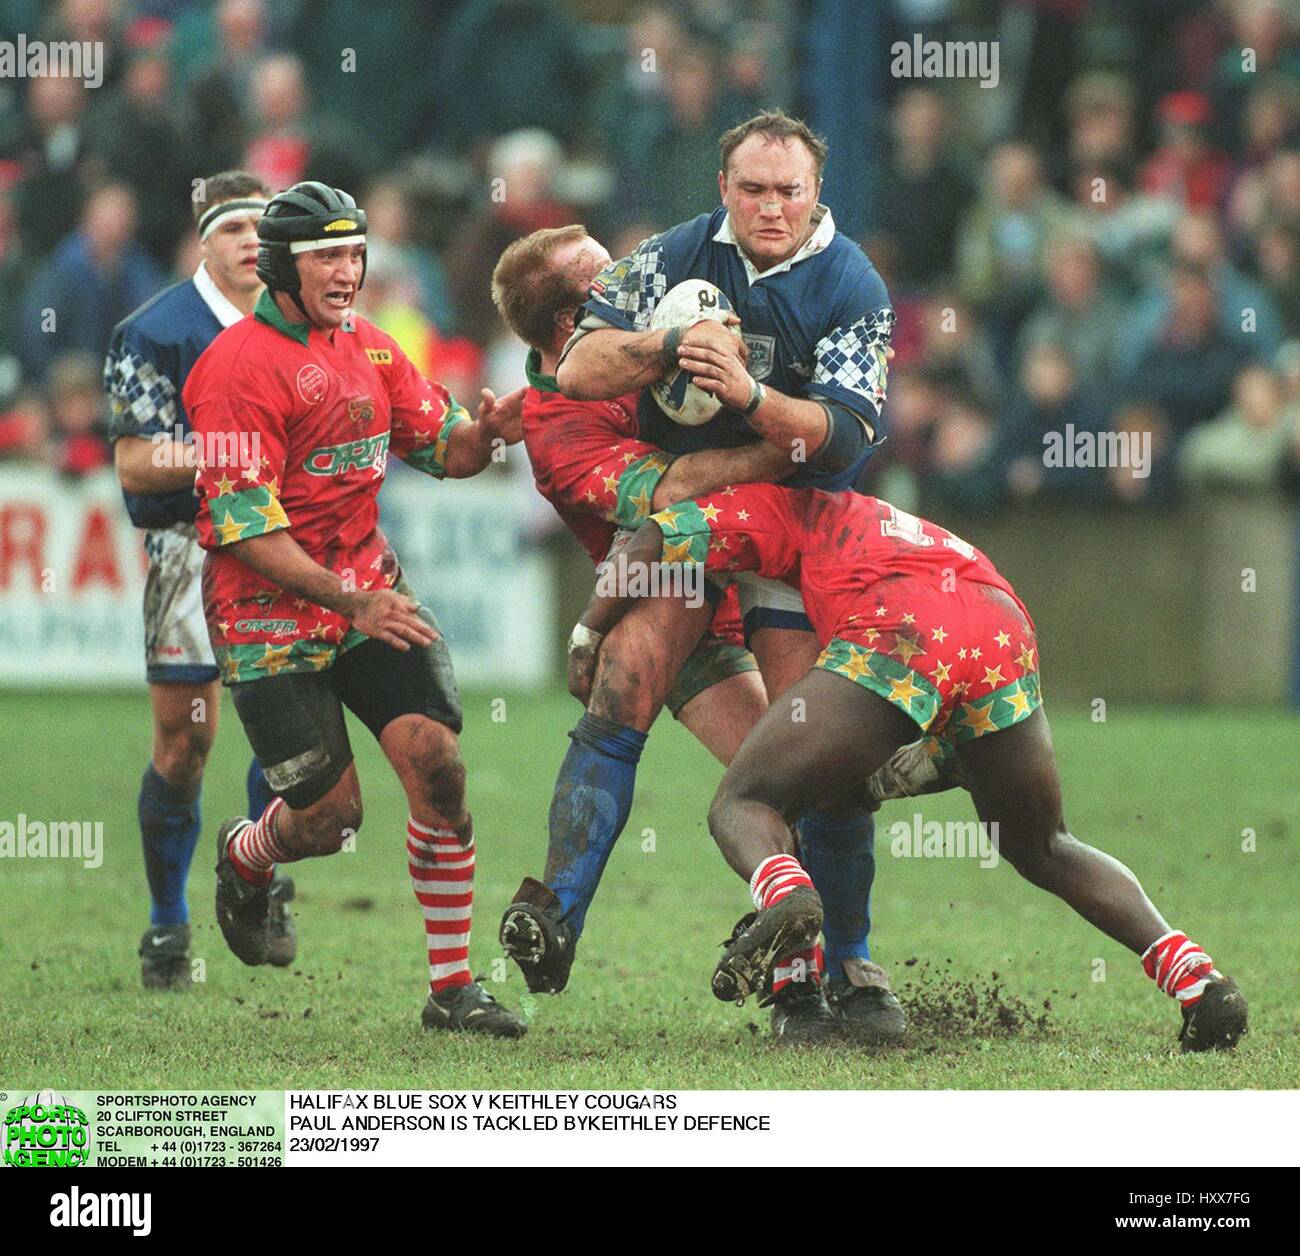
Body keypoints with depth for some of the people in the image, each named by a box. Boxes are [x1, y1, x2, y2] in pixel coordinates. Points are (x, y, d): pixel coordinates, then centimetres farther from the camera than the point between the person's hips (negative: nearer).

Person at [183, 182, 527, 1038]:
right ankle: (245, 858, 33)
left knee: (436, 759, -11)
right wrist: (348, 603, -27)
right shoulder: (239, 366, -15)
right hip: (271, 613, -6)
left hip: (371, 589, 6)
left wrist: (487, 432, -10)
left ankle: (453, 987, -2)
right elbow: (242, 525, -19)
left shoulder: (368, 348, 9)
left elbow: (440, 446, 15)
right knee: (329, 815, -5)